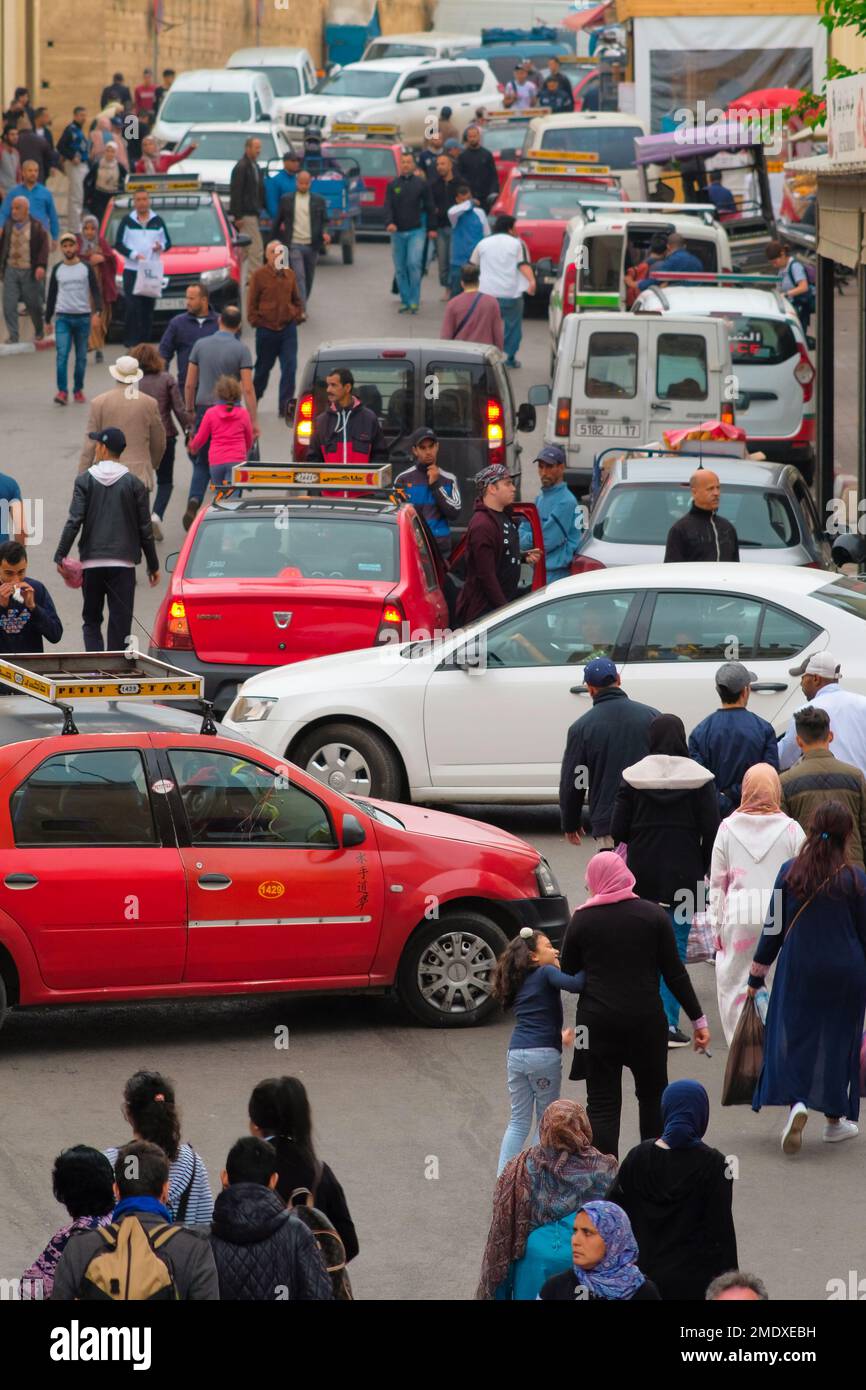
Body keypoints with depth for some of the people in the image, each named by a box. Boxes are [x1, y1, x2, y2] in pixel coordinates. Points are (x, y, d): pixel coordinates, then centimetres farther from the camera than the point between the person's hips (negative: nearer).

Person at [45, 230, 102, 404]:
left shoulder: (86, 268, 2)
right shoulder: (57, 269, 7)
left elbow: (96, 292, 0)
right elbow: (51, 295, 12)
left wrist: (97, 313, -15)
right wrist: (47, 319, 11)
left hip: (83, 317, 0)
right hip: (63, 318, 0)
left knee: (81, 357, 6)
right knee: (62, 355, -13)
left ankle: (78, 390, 17)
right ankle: (62, 391, -16)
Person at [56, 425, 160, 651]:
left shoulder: (85, 481, -2)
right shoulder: (134, 484, 0)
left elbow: (74, 521, -9)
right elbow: (145, 529, 2)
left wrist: (60, 556, -3)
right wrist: (153, 565, 10)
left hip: (91, 564, 0)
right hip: (123, 563, 0)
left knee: (91, 620, 11)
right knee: (120, 623, 2)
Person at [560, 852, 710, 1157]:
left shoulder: (582, 920, -2)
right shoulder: (653, 915, -1)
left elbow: (567, 974, 3)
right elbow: (674, 973, -1)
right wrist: (698, 1018, 4)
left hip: (598, 1022, -1)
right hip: (646, 1021, 1)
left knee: (602, 1104, 2)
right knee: (653, 1096, 18)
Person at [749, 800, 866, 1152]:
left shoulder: (790, 873, -5)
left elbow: (773, 928, 0)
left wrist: (757, 975, 9)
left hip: (797, 970, 1)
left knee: (793, 1036, 8)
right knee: (838, 1041, 12)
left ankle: (796, 1102, -16)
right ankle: (835, 1120, 20)